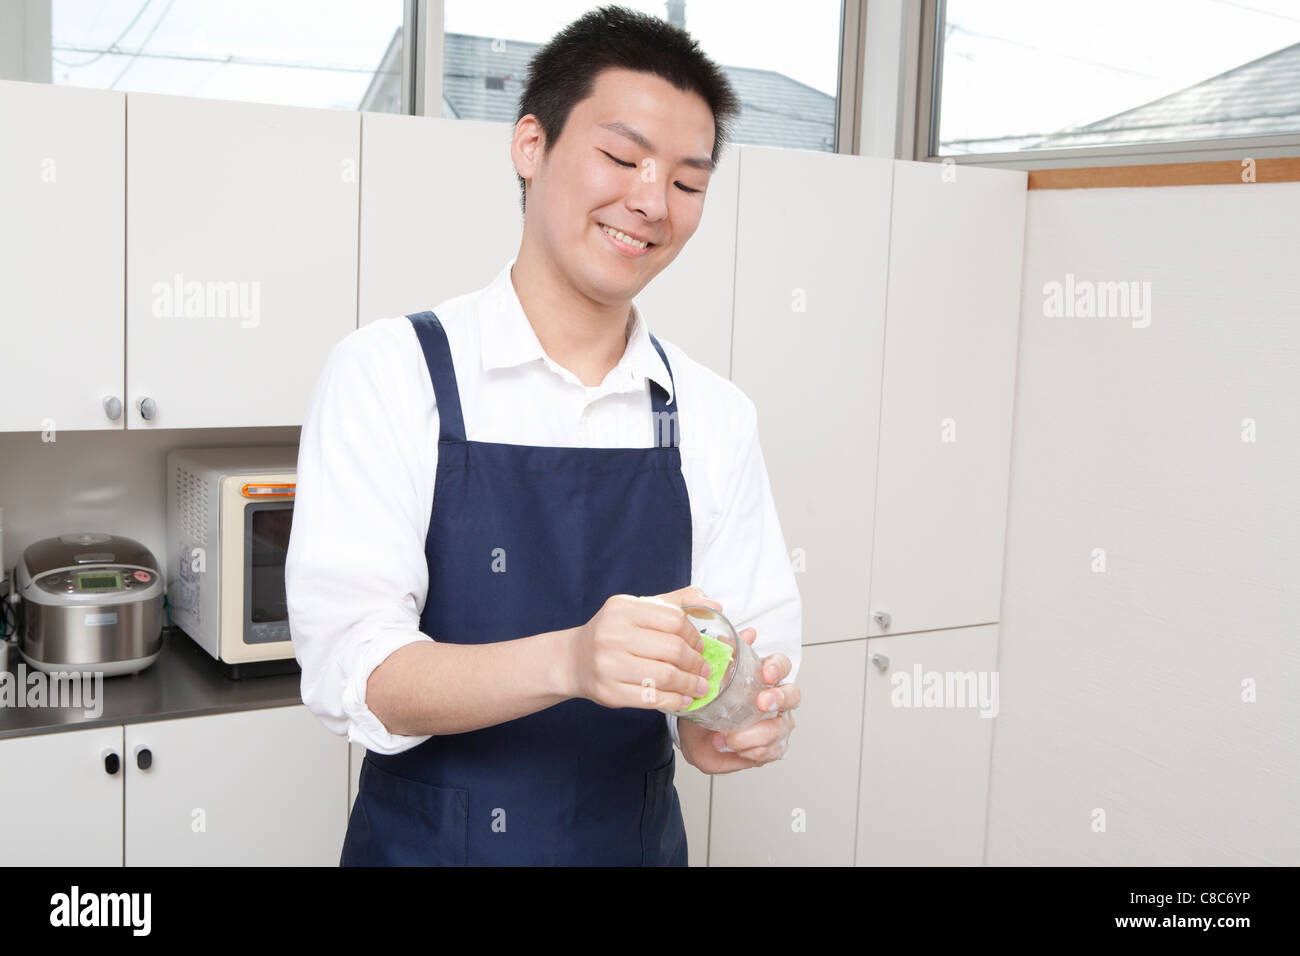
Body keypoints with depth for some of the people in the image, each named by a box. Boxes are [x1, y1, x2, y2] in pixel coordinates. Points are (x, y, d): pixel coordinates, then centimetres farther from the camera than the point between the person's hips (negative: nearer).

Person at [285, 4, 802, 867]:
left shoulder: (715, 417, -2)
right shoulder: (390, 373, -13)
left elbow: (761, 635, -2)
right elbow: (353, 673, -20)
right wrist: (569, 660, -36)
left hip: (643, 842, 4)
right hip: (427, 843, -3)